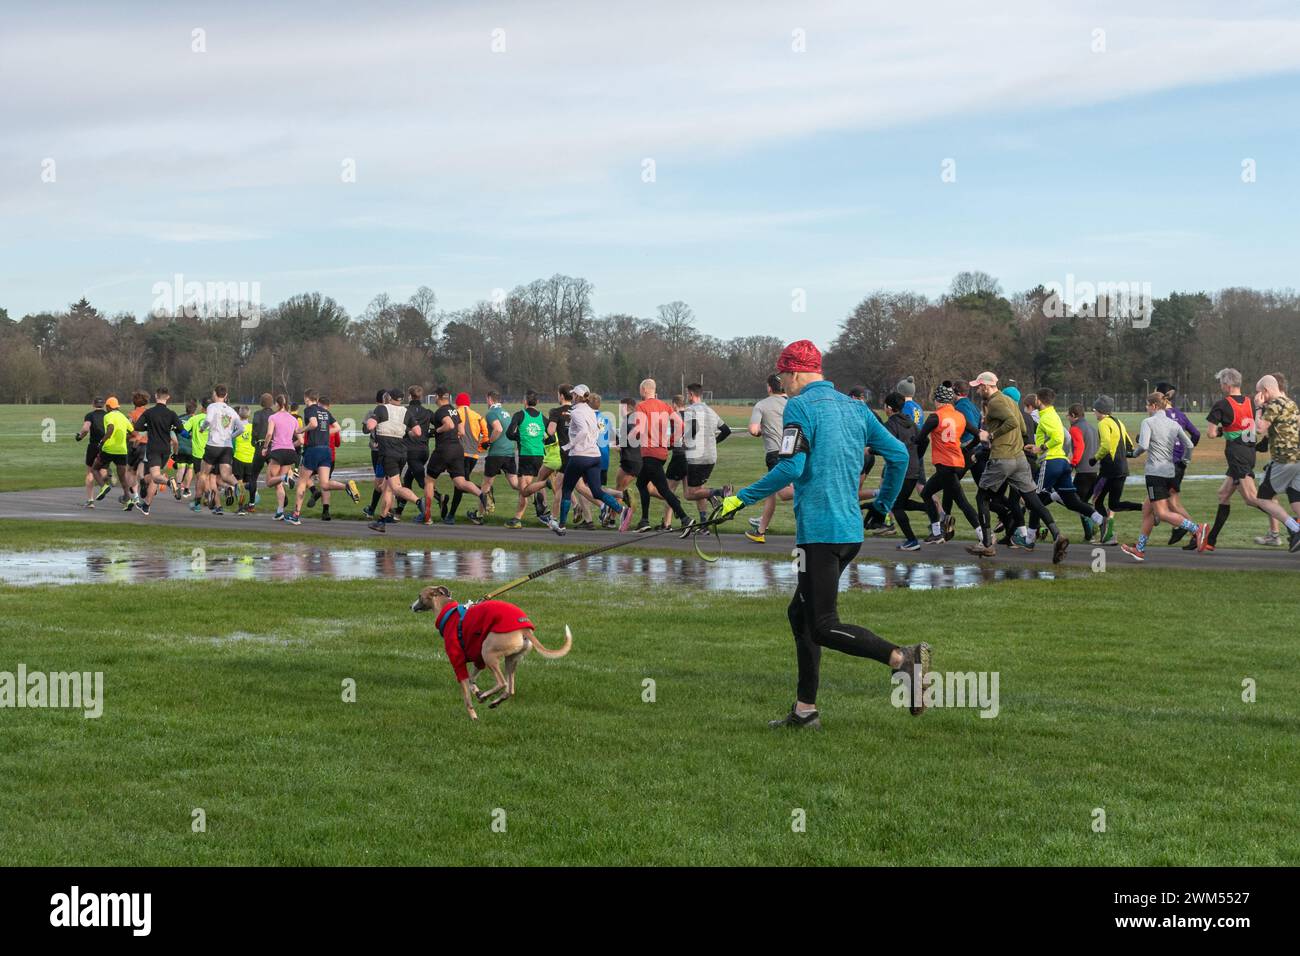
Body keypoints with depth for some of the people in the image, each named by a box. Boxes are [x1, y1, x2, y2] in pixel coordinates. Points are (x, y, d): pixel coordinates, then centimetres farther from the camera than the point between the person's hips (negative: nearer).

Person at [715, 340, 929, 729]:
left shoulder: (800, 407, -7)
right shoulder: (854, 408, 15)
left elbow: (790, 467, -18)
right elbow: (898, 454, 15)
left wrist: (742, 498, -10)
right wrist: (883, 505, 28)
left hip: (820, 530, -9)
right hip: (851, 529, 9)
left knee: (823, 626, -8)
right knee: (801, 613, 17)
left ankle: (903, 658, -25)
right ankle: (805, 710, 17)